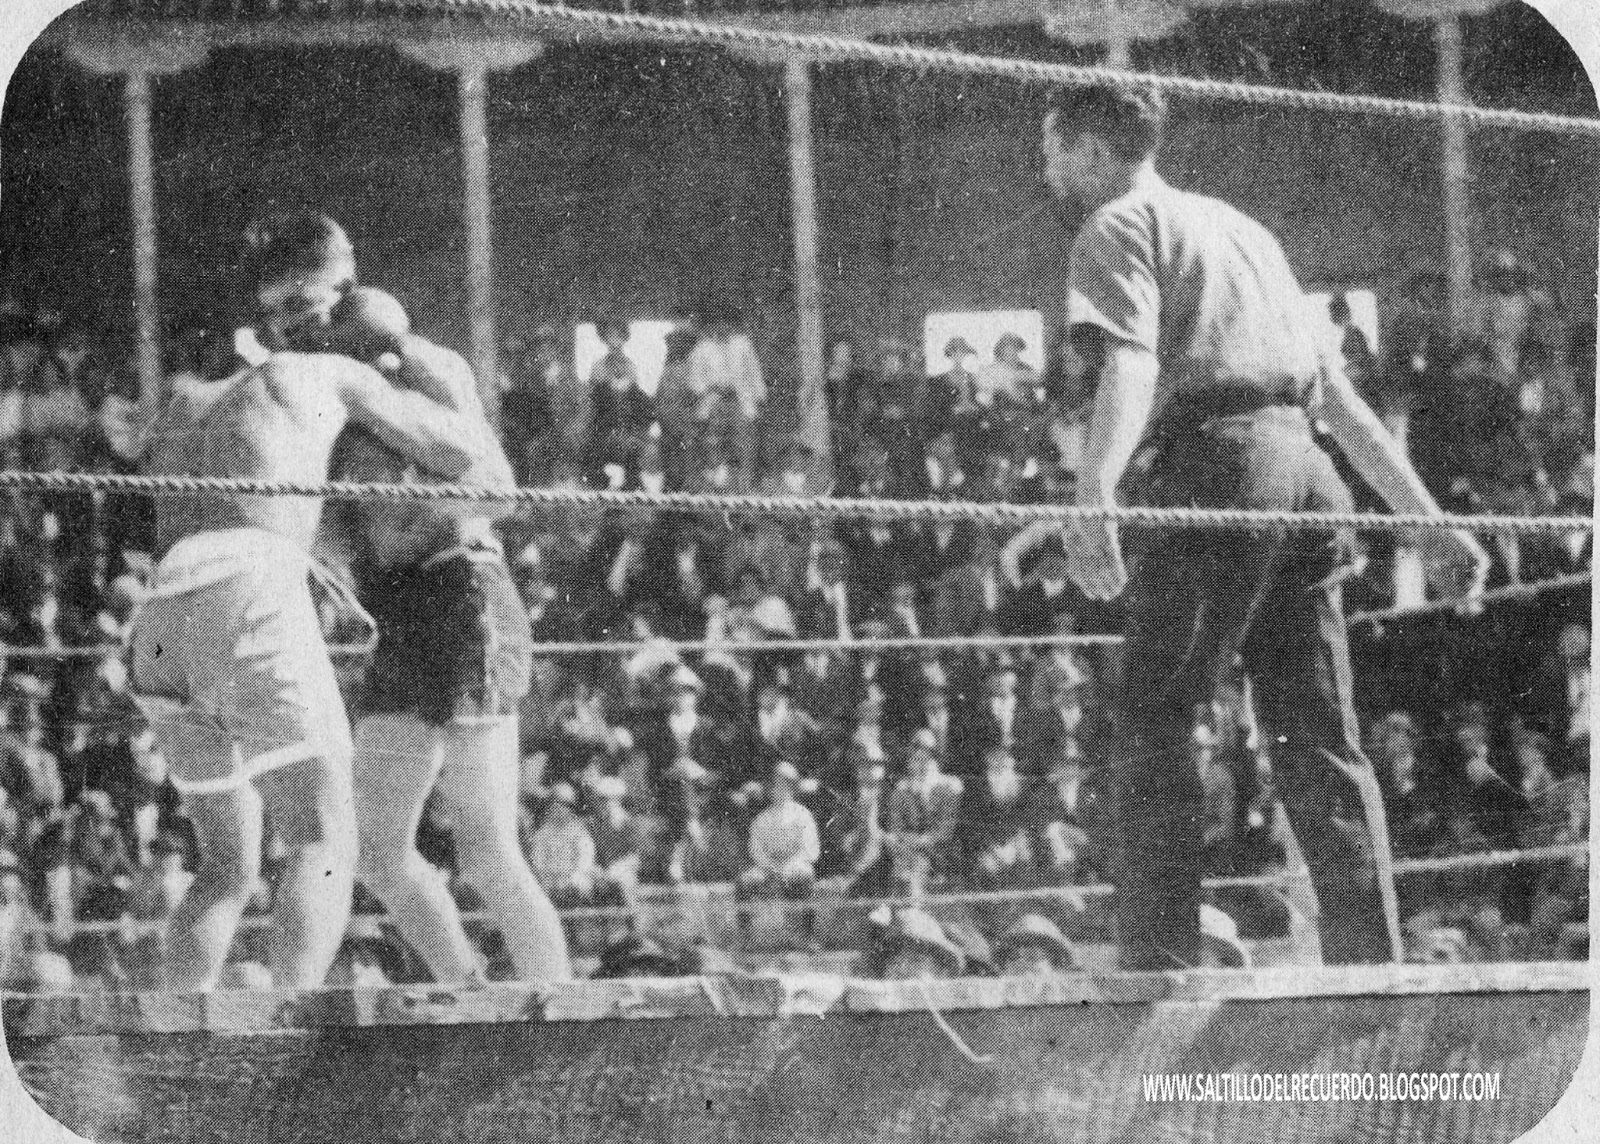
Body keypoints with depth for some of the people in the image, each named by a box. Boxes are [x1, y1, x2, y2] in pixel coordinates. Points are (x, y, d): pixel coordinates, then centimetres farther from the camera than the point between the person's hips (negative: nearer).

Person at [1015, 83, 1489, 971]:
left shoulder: (1120, 227, 6)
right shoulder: (1241, 227, 29)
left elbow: (1131, 365, -16)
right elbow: (1338, 394, 26)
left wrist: (1092, 494, -32)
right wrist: (1429, 521, 24)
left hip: (1216, 471, -7)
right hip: (1303, 466, 7)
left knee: (1153, 723, -6)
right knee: (1320, 742, 7)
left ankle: (1159, 963, -14)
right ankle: (1371, 971, 3)